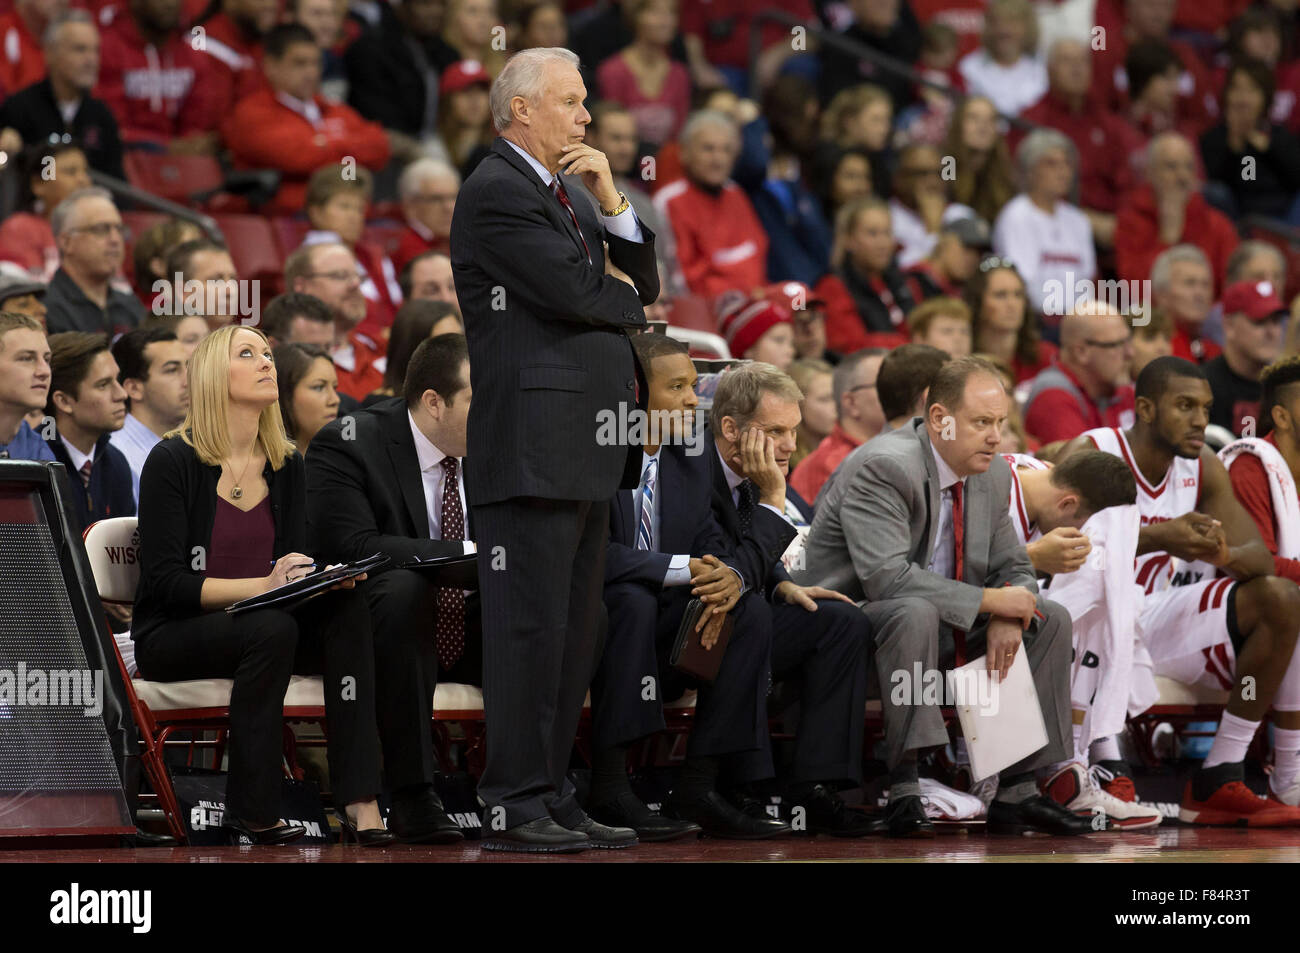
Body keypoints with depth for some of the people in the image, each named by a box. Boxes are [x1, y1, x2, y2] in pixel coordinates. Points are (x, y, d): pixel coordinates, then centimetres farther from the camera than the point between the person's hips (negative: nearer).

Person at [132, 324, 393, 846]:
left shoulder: (285, 465, 8)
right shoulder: (172, 461, -10)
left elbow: (294, 562, 9)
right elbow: (165, 582, -16)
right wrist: (263, 585, -28)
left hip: (256, 625, 6)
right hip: (171, 635, -6)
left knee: (348, 609, -23)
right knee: (272, 628, -35)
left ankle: (358, 799, -32)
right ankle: (250, 814, -28)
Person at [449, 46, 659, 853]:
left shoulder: (563, 194, 22)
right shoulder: (496, 192, -8)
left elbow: (642, 284, 18)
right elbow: (572, 290, -17)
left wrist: (611, 199, 4)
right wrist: (627, 300, 4)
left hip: (582, 452, 10)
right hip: (533, 446, -10)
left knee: (575, 634, 10)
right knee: (532, 627, -9)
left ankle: (553, 799, 14)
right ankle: (515, 808, -6)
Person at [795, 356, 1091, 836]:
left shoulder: (993, 474, 5)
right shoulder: (882, 467, -22)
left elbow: (1013, 567, 12)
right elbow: (887, 577, -32)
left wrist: (1009, 618, -14)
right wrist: (990, 601, -27)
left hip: (941, 627, 9)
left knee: (1051, 620, 0)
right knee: (916, 613, -39)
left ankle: (1017, 792, -2)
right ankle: (903, 791, -36)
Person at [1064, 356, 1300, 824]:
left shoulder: (1203, 468, 6)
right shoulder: (1092, 453, -12)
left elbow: (1260, 556, -1)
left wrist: (1225, 555, -27)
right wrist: (1160, 537, -38)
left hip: (1154, 616, 7)